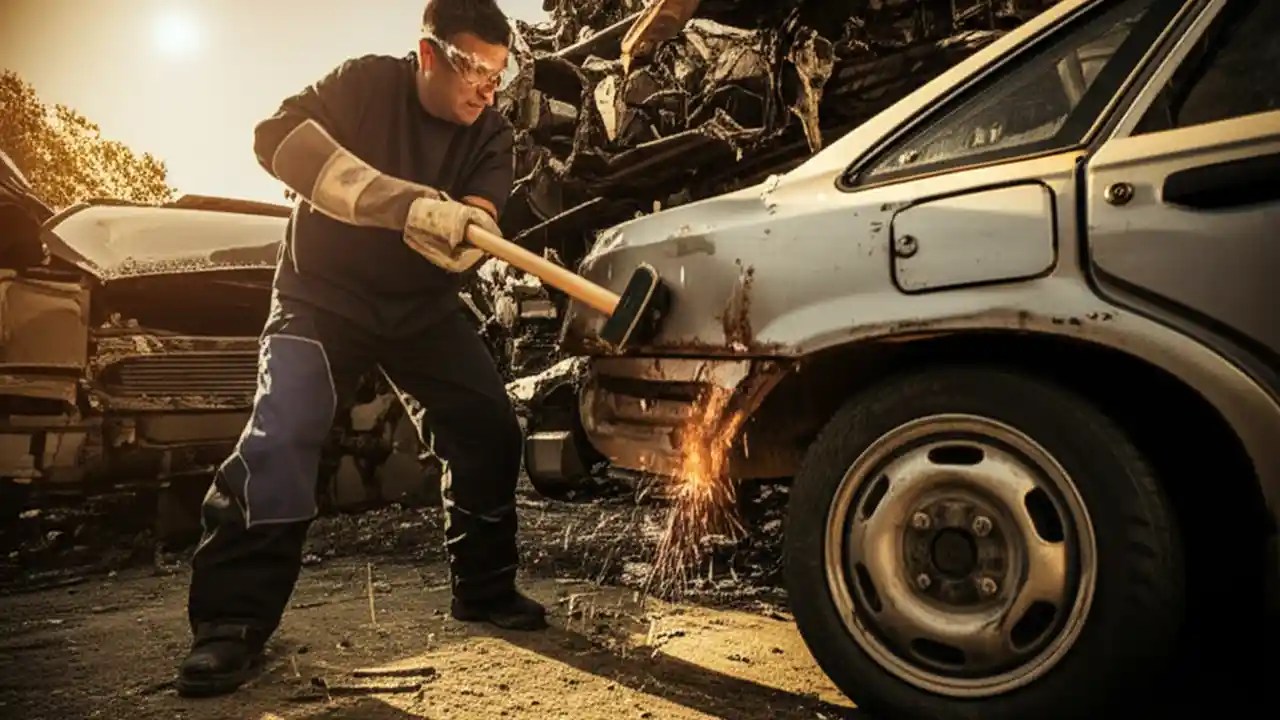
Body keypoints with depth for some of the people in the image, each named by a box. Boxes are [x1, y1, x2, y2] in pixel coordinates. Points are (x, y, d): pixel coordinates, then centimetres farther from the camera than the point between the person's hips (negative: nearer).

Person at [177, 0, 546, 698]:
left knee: (489, 431, -2)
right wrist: (405, 201, -36)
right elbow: (277, 135, -27)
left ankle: (485, 589, 13)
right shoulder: (366, 82, -11)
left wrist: (459, 229, -41)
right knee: (280, 438, -20)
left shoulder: (491, 137, -2)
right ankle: (232, 622, -10)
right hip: (322, 293, -4)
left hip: (423, 306, 4)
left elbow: (474, 232, -15)